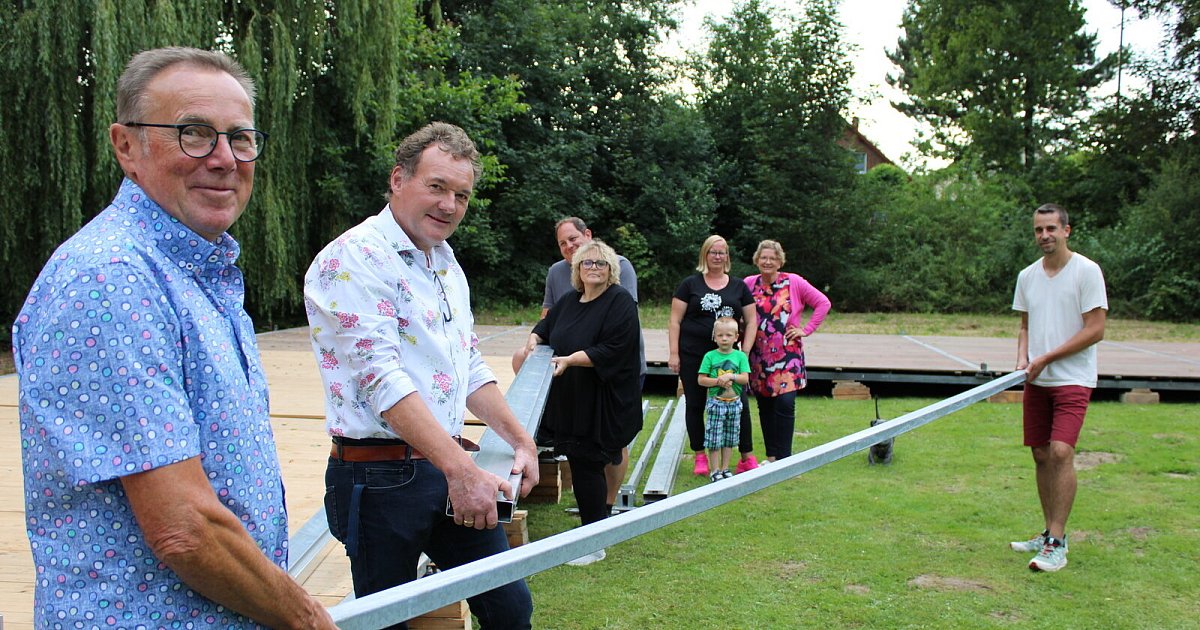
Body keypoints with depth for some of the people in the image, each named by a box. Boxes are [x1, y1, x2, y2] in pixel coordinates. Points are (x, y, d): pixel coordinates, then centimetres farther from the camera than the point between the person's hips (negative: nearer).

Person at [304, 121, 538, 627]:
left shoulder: (446, 263, 15)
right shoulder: (356, 258, -14)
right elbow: (382, 377, -24)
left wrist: (519, 440, 12)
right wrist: (460, 469, -29)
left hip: (450, 468, 8)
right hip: (380, 477, -8)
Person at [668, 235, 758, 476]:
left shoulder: (739, 286, 10)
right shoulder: (690, 284, 3)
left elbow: (751, 321, 10)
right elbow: (675, 321, 1)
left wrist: (744, 352, 0)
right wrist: (673, 353, -6)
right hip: (692, 356, -1)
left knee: (739, 404, -3)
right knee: (694, 406, 5)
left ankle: (747, 458, 7)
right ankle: (700, 457, 17)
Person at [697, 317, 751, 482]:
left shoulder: (740, 356, 1)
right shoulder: (710, 356, -4)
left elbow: (745, 378, -6)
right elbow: (701, 379, -6)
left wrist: (730, 376, -19)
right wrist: (719, 381, -17)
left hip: (734, 402, 2)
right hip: (715, 402, -2)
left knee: (730, 438, 11)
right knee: (714, 438, -2)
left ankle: (725, 468, 22)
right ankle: (715, 471, 8)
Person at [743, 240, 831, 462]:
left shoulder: (794, 282, -1)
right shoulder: (749, 284, 4)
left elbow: (823, 303, 2)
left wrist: (806, 330, -3)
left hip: (787, 354, -3)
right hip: (759, 355, 3)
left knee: (784, 404, -11)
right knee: (764, 406, 8)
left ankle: (783, 457, -2)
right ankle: (770, 456, 19)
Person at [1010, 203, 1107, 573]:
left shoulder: (1087, 271, -7)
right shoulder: (1027, 276, 11)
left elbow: (1095, 330, -10)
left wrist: (1047, 358, -12)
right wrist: (1022, 358, 0)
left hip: (1072, 379, -6)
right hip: (1036, 381, 6)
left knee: (1061, 452, -16)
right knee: (1041, 455, 8)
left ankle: (1057, 545, -12)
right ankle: (1050, 534, 20)